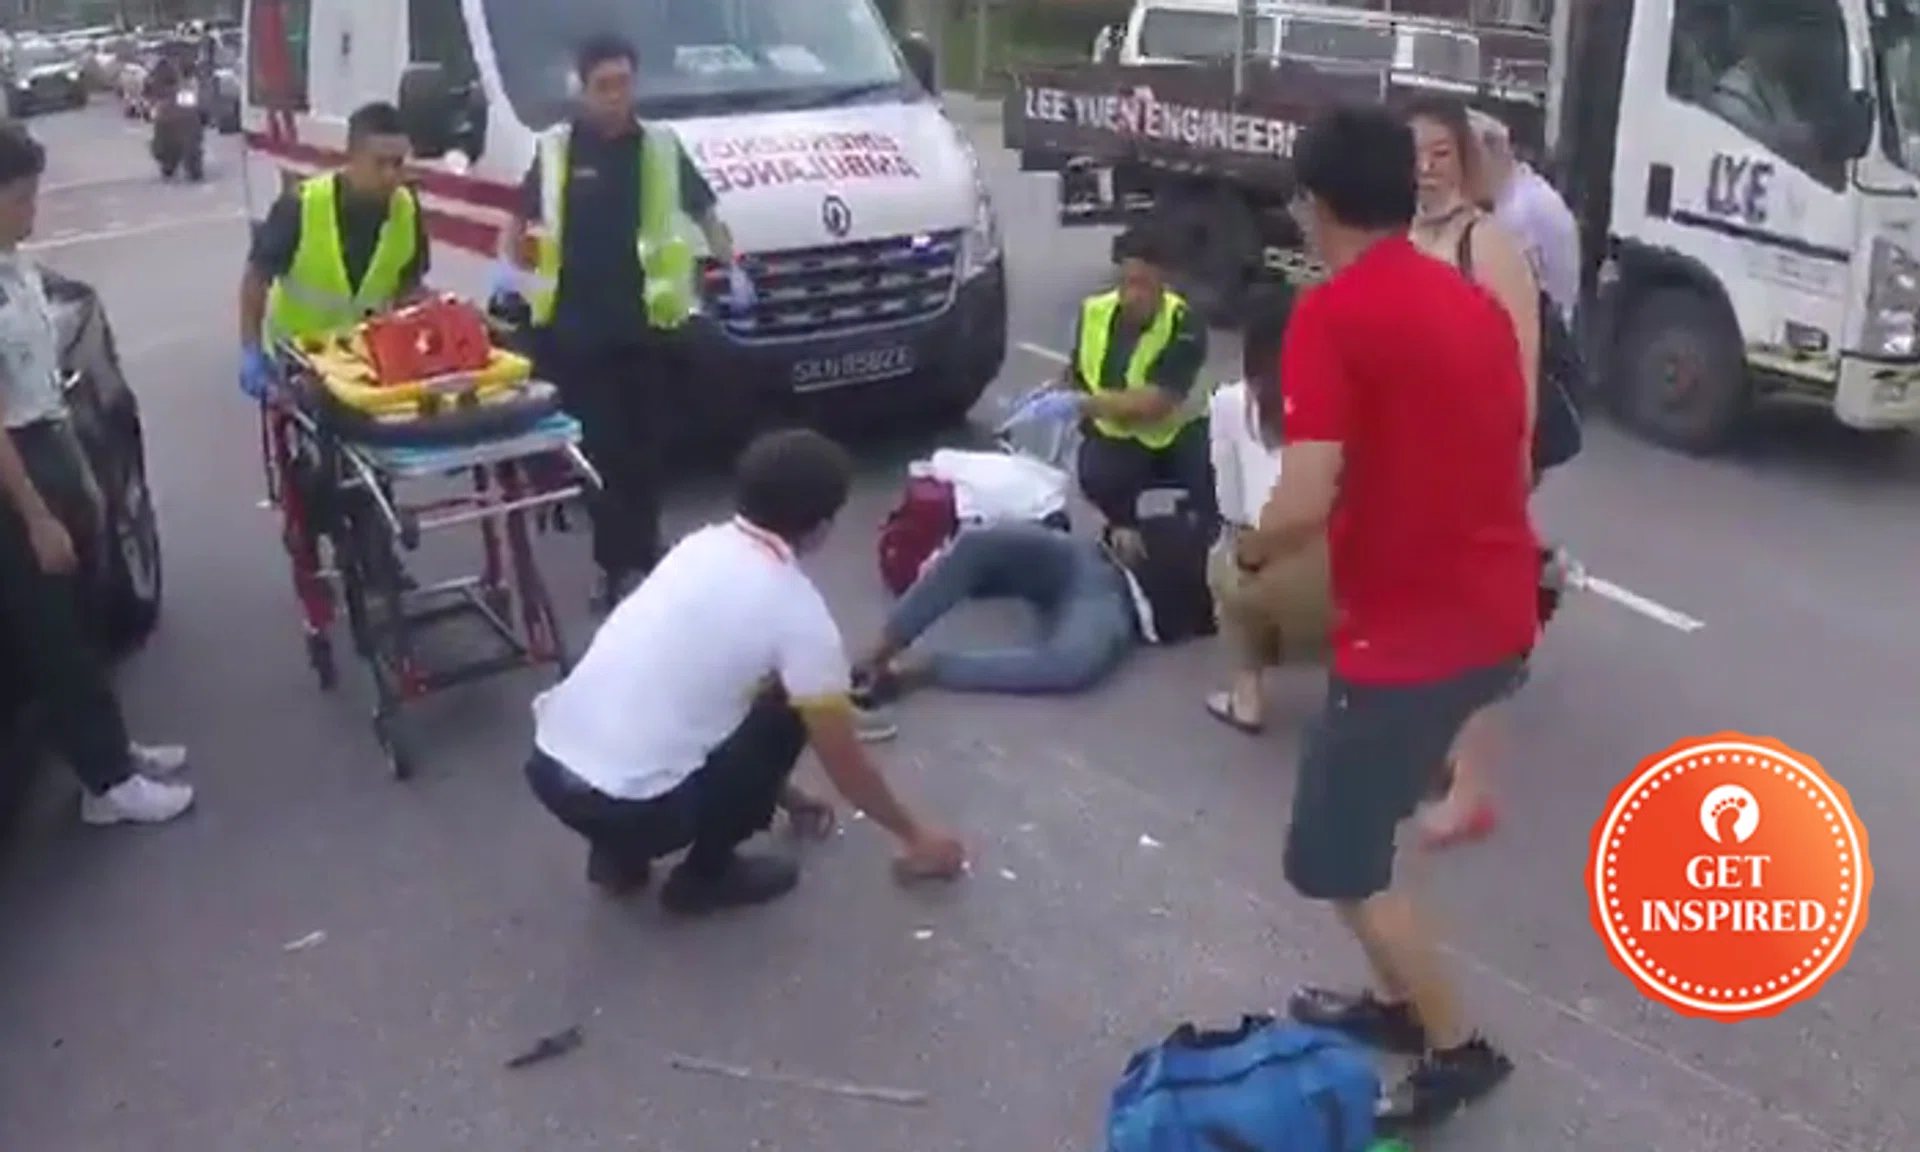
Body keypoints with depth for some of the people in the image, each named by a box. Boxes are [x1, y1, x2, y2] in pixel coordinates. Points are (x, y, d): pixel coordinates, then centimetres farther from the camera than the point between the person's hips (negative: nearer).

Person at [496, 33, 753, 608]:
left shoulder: (662, 145, 4)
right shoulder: (556, 149, 3)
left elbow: (703, 211, 15)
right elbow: (521, 216, 15)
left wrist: (733, 268, 5)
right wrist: (508, 265, -1)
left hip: (646, 320, 1)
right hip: (576, 322, -1)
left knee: (644, 445, 7)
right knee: (597, 443, 0)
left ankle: (632, 556, 22)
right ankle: (624, 558, 10)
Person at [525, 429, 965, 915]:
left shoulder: (699, 545, 13)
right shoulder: (797, 610, -7)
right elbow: (845, 764, 2)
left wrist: (772, 787, 41)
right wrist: (914, 835, 20)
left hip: (547, 766, 7)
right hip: (630, 807, -7)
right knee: (786, 717, 10)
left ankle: (618, 853, 24)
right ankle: (704, 875, 16)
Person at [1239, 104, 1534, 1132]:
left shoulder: (1331, 315, -17)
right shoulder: (1474, 302, 8)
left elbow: (1306, 502, -26)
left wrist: (1252, 550, -6)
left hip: (1409, 632, -9)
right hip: (1496, 612, 9)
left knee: (1333, 859, 9)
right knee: (1361, 809, 26)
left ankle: (1455, 1048, 19)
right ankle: (1399, 997, 38)